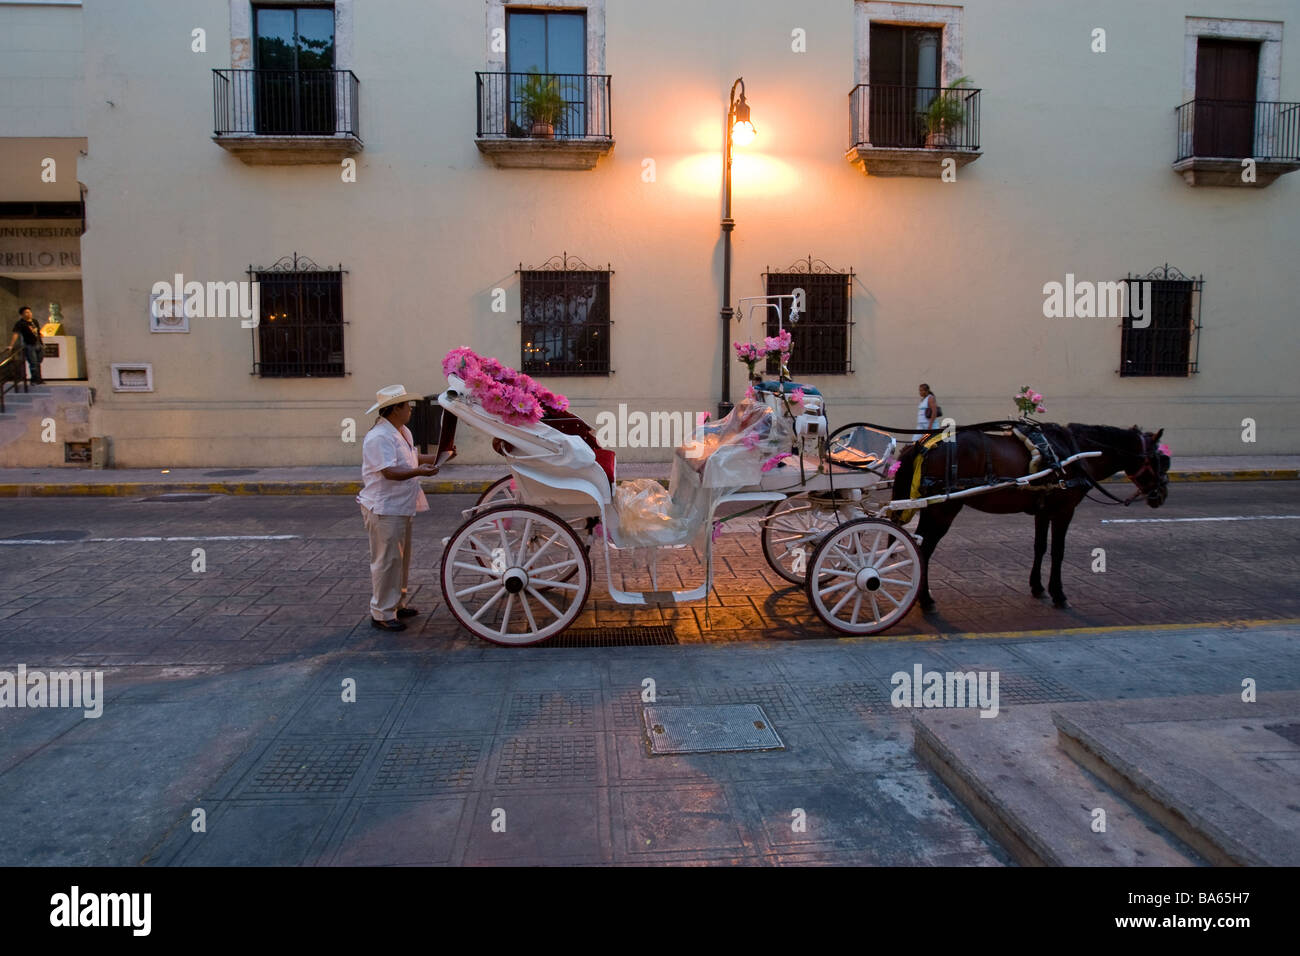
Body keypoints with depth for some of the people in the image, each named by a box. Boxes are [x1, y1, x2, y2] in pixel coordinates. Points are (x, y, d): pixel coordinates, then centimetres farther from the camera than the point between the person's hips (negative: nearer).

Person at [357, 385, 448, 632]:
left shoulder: (403, 432, 13)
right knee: (387, 561, -5)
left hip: (402, 507, 11)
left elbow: (413, 458, 26)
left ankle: (397, 604, 32)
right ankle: (382, 614, 3)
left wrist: (439, 456, 18)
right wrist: (419, 471, -41)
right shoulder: (378, 437, -20)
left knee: (401, 559, 19)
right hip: (384, 509, -11)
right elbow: (389, 472, -28)